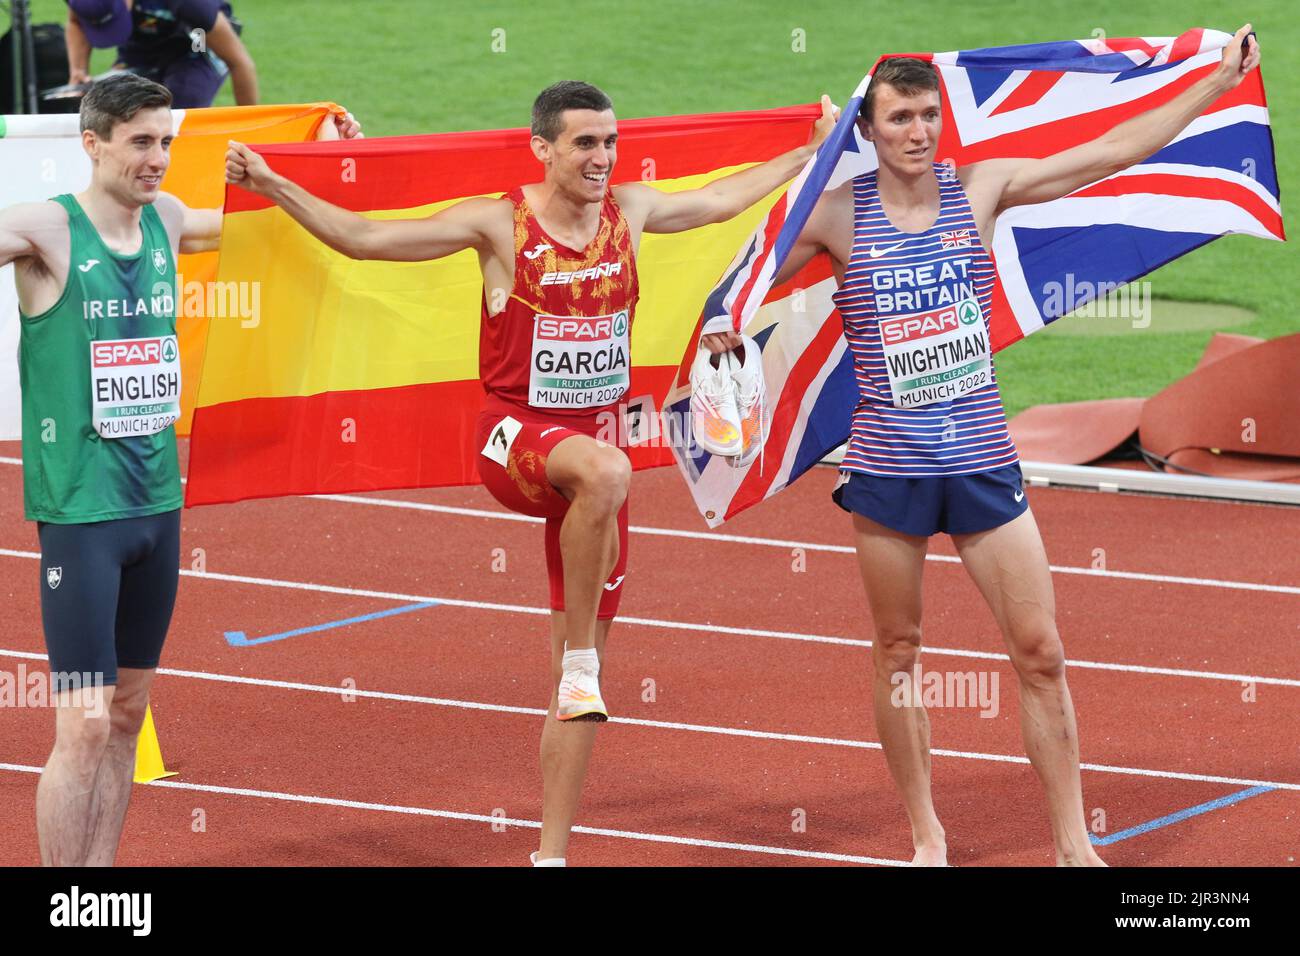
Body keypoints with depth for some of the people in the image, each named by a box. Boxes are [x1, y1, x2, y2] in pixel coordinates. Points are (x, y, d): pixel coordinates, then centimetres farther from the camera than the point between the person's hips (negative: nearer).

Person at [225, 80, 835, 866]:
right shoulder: (499, 224, -9)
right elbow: (364, 237, -10)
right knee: (606, 471, -42)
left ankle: (553, 850, 12)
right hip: (516, 436, -5)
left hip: (594, 442, 5)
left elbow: (722, 200, 25)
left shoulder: (630, 212, 5)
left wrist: (812, 152, 32)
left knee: (579, 674, 4)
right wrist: (273, 186, -19)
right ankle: (581, 664, -25)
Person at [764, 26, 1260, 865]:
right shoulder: (837, 216, -4)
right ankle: (926, 835, 21)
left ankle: (1073, 842, 7)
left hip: (984, 462, 1)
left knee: (1041, 651, -1)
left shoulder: (981, 189, 1)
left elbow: (1112, 152, 3)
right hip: (888, 468, -1)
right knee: (899, 652, 8)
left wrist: (1218, 83, 2)